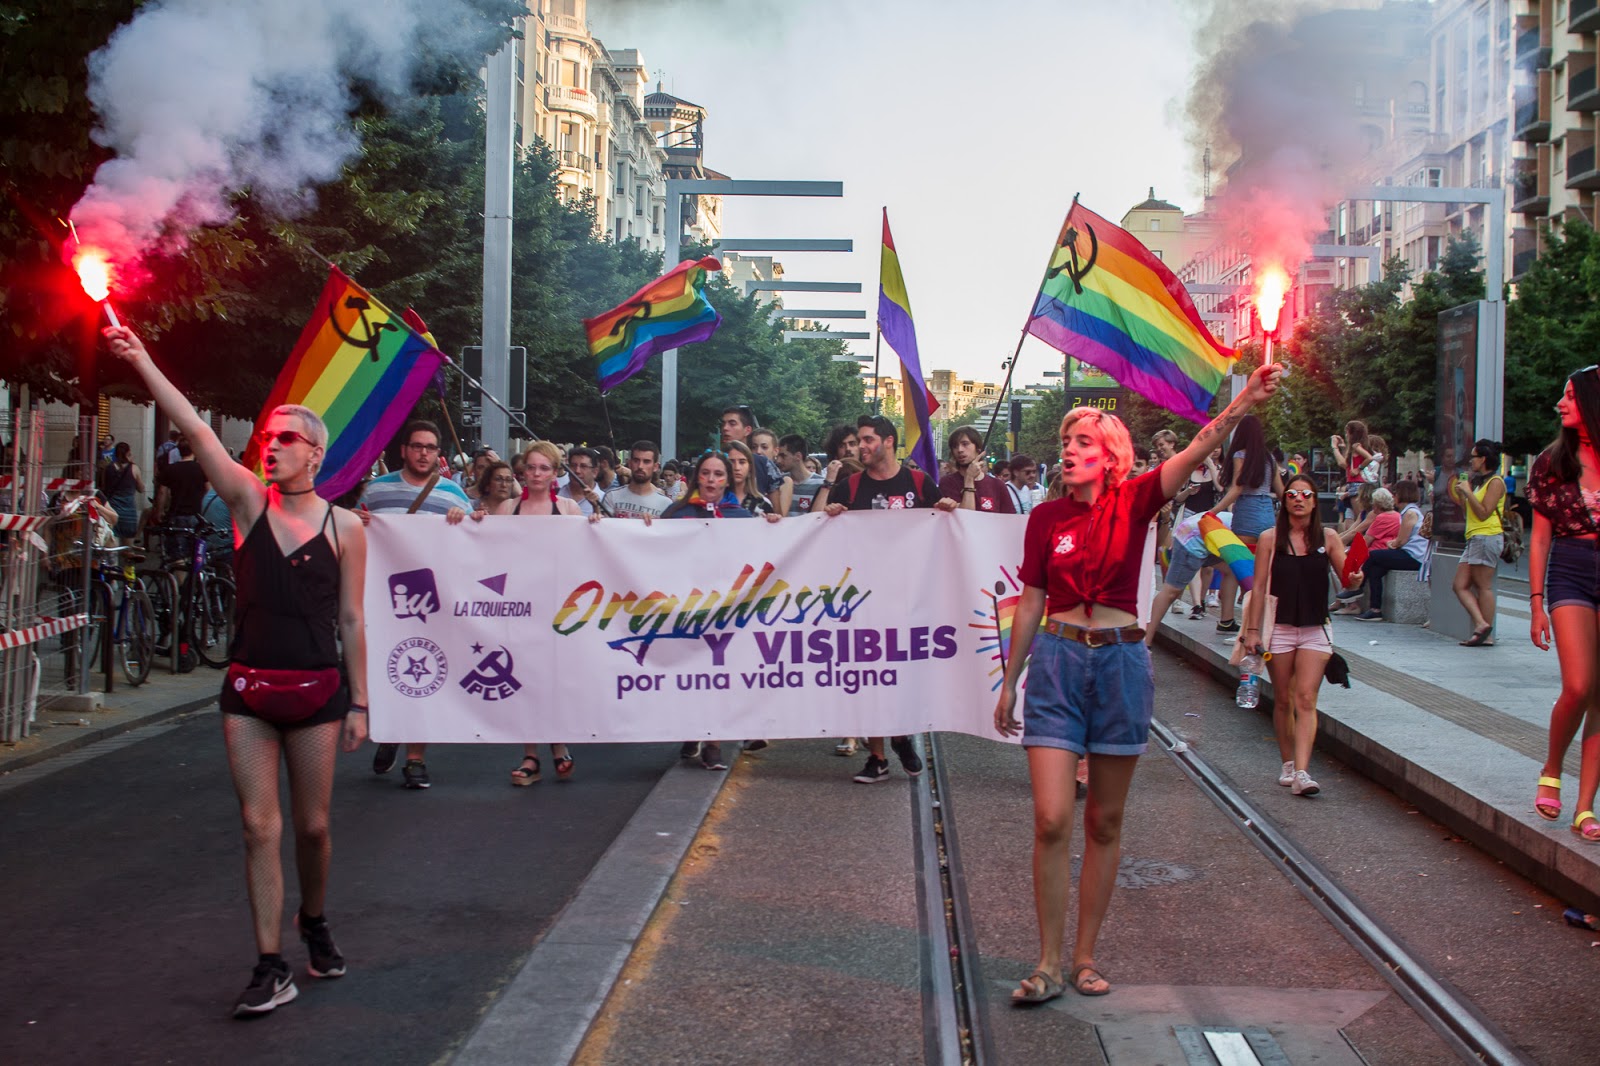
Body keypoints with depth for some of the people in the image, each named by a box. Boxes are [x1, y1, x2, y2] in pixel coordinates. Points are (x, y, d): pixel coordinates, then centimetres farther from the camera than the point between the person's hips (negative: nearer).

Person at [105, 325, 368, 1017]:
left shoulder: (344, 527, 0)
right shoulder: (250, 502, 1)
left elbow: (351, 621, 2)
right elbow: (195, 430, -8)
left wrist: (358, 702, 2)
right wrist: (141, 361, -16)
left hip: (317, 688, -1)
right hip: (249, 688, 1)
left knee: (312, 825, 8)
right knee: (259, 825, -1)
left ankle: (314, 922, 36)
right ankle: (272, 969, 5)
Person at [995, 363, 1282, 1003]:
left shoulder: (1133, 502, -1)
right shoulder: (1045, 518, 3)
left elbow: (1195, 453, -17)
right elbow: (1031, 602, 9)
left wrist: (1242, 404, -34)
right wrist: (1010, 680, 11)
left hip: (1120, 663, 0)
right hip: (1057, 662, 0)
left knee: (1105, 822, 8)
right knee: (1051, 820, -7)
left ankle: (1086, 956, 20)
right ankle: (1049, 965, 4)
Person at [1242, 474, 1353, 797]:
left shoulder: (1328, 538, 3)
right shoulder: (1270, 539, 0)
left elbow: (1347, 575, 1)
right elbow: (1259, 587, 0)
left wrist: (1355, 578, -23)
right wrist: (1252, 630, -4)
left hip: (1316, 629, 0)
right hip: (1279, 627, 0)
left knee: (1306, 700, -9)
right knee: (1283, 700, 9)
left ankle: (1302, 772, -15)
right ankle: (1287, 764, 23)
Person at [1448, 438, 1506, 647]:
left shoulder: (1495, 482, -5)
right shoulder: (1479, 481, 23)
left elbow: (1483, 513, -15)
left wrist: (1468, 492, -11)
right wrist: (1460, 496, 14)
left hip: (1487, 537, -10)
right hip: (1474, 538, 10)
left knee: (1483, 586, -9)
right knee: (1460, 585, 1)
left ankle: (1486, 634, -7)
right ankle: (1481, 624, -3)